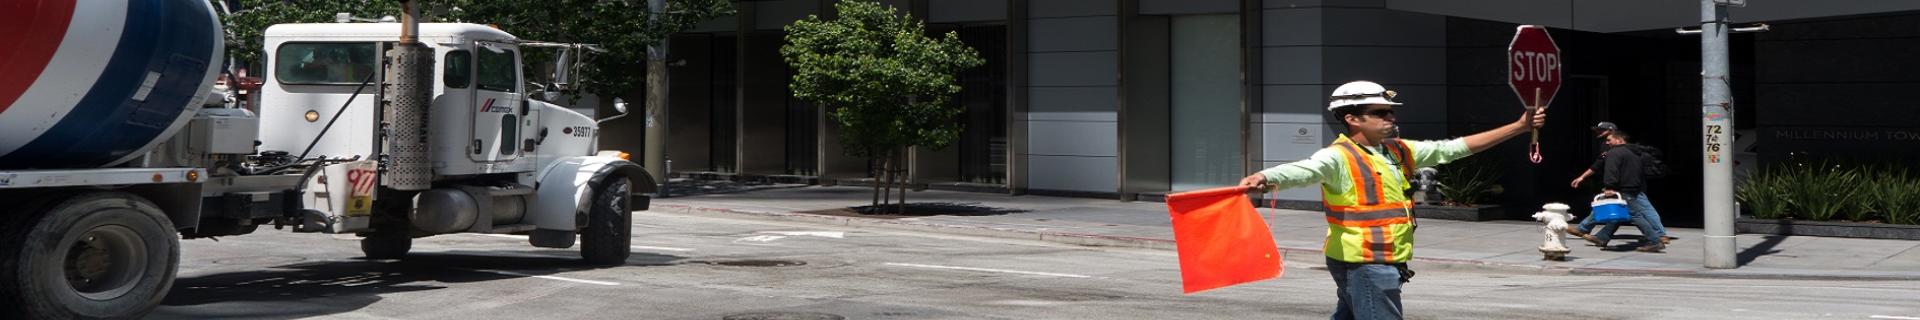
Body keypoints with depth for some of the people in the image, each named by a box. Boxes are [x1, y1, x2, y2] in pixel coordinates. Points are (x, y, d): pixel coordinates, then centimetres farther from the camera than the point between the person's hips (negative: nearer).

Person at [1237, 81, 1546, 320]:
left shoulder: (1400, 152, 11)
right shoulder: (1340, 157, -15)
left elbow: (1455, 147, 16)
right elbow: (1303, 170, -33)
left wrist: (1519, 127, 16)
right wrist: (1264, 177, -56)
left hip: (1384, 264, 9)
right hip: (1364, 263, -9)